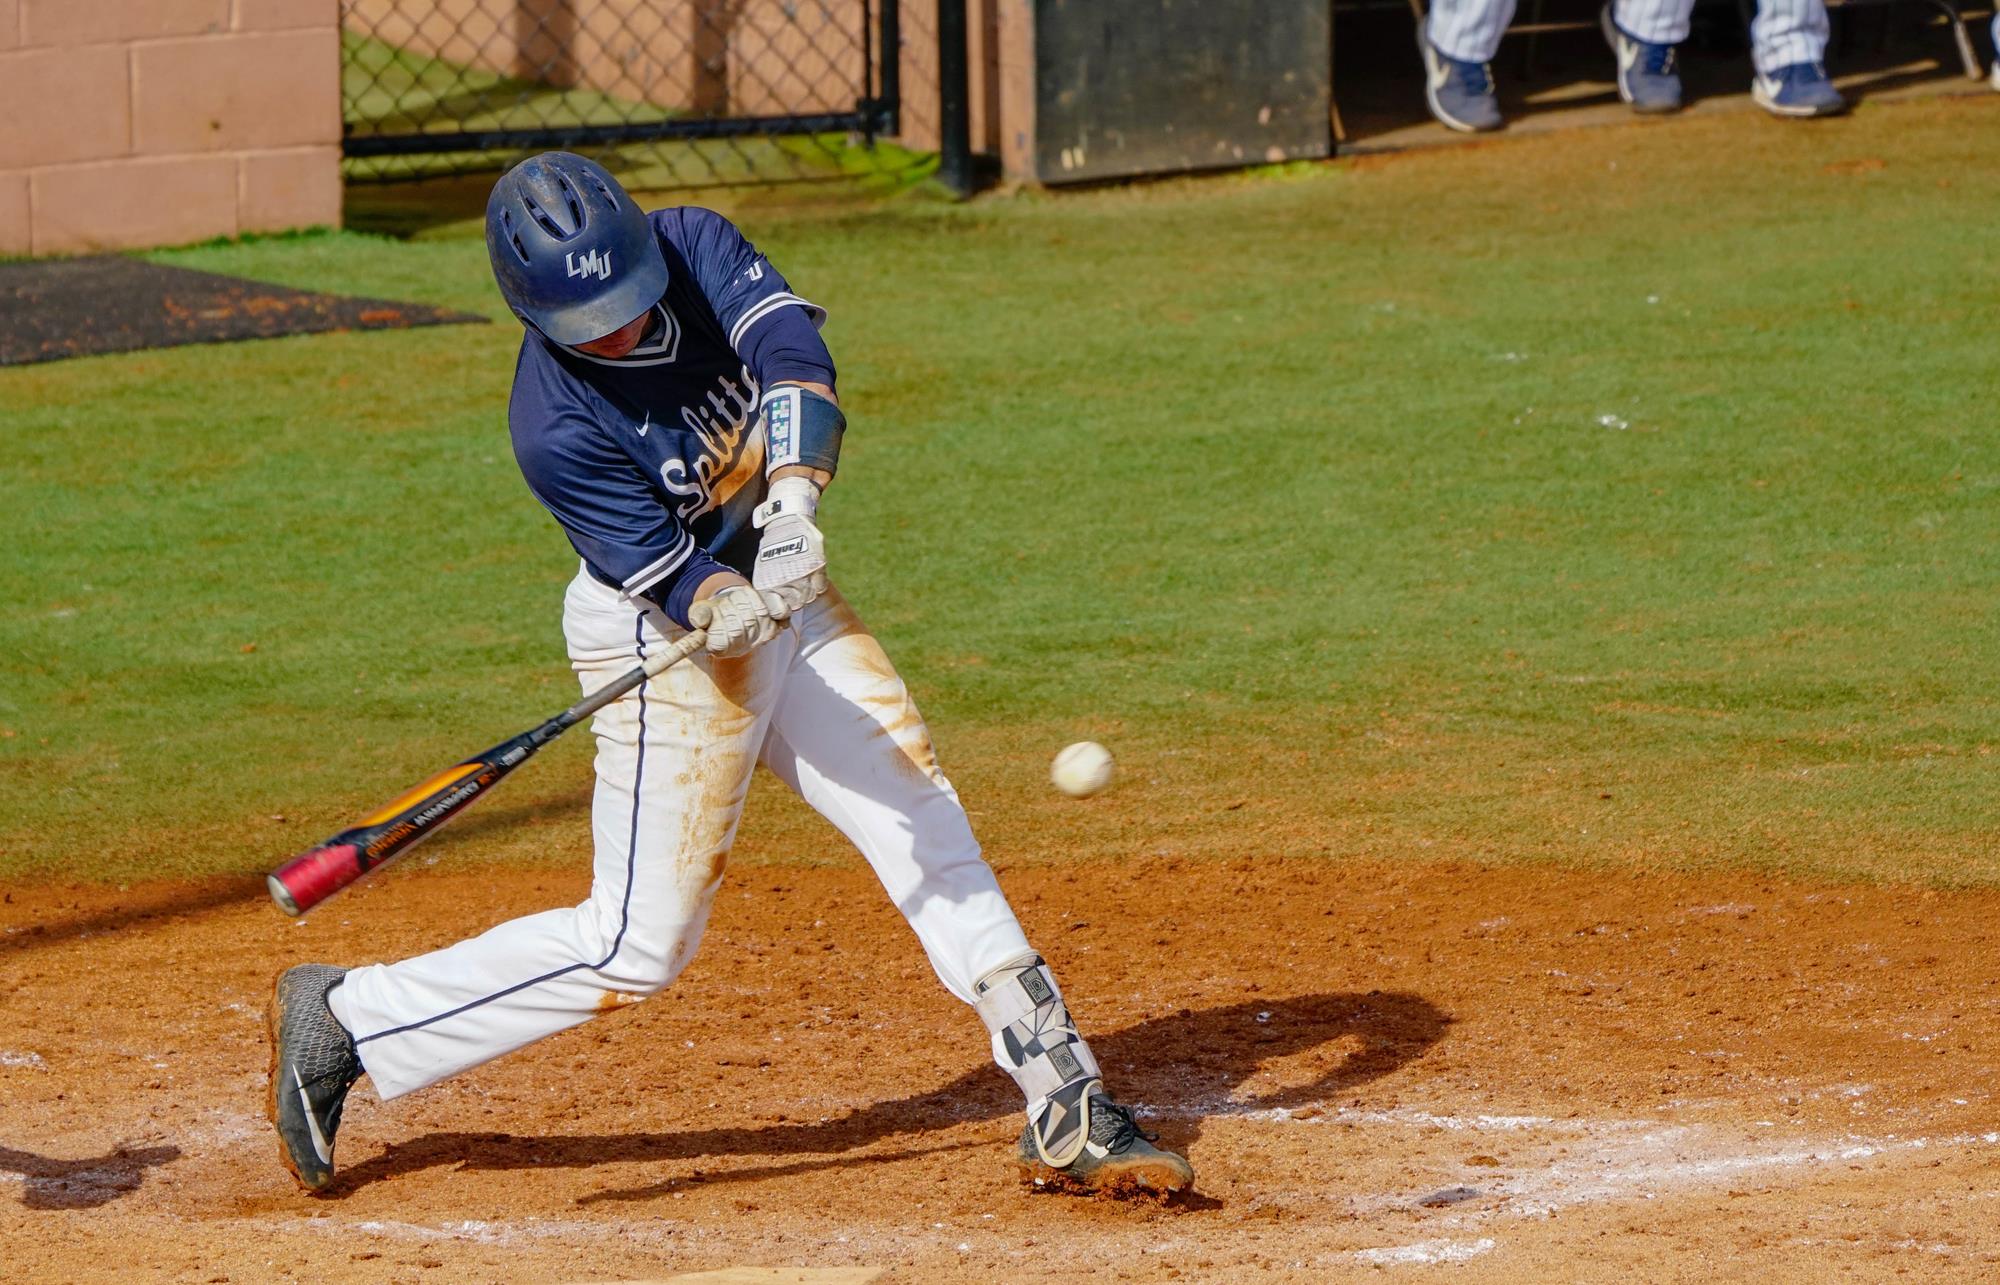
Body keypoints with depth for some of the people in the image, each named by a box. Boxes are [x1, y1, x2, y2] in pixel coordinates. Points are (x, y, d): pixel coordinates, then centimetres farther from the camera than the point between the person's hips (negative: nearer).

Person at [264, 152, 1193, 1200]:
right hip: (662, 636, -7)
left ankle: (1067, 1117, 15)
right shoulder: (555, 425, -27)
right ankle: (344, 1020, 6)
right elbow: (663, 571, -25)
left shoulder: (695, 245, -14)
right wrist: (719, 607, -48)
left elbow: (793, 351, -29)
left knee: (927, 829, 7)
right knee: (637, 947, -5)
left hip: (778, 578, 7)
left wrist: (791, 500, -45)